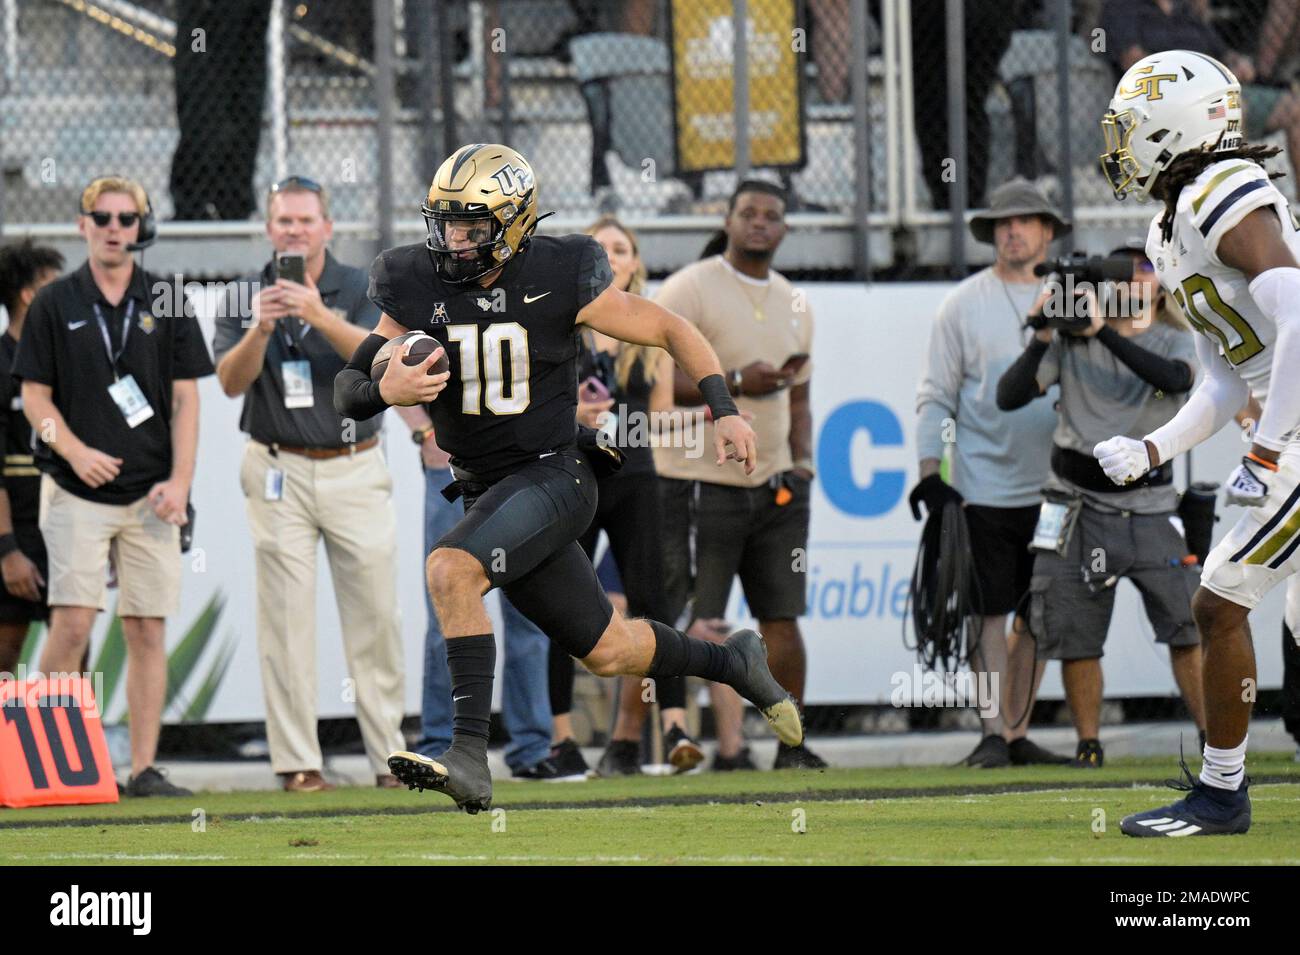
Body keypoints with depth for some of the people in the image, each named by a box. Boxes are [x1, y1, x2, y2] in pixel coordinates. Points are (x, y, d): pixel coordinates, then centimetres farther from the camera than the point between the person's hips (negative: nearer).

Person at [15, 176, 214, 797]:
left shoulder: (166, 305, 9)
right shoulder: (55, 304, 4)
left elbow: (185, 397, 7)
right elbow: (34, 395, 4)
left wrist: (180, 480, -4)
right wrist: (75, 452, -13)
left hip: (151, 496, 2)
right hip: (77, 490, -2)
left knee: (148, 631, 0)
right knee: (73, 624, -11)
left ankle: (144, 768, 2)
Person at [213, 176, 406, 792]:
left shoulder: (360, 290, 3)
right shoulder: (246, 296, 4)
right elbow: (231, 381, -7)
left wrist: (319, 316, -30)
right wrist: (260, 327, -25)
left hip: (356, 469, 0)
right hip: (280, 472, 0)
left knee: (375, 614, 0)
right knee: (287, 619, -4)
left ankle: (389, 755, 7)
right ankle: (297, 762, -3)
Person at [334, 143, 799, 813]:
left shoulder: (558, 281, -13)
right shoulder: (418, 289, -4)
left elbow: (671, 331, -1)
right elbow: (346, 394, -2)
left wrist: (725, 412, -11)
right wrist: (385, 388, -25)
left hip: (551, 476, -5)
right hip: (486, 487, 5)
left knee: (450, 571, -30)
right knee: (606, 651, 16)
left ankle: (470, 757, -30)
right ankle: (732, 662, 43)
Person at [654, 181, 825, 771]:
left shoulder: (792, 303, 17)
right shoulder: (688, 290, -6)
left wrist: (802, 460, 10)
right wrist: (735, 383, -19)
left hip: (774, 485, 6)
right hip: (700, 485, -6)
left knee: (782, 617, 3)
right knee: (697, 625, -10)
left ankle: (791, 744, 14)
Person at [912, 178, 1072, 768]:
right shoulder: (964, 304, 4)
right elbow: (935, 397, 4)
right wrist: (929, 475, -6)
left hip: (1051, 489, 3)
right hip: (983, 490, -3)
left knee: (1038, 617, 5)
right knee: (990, 611, -7)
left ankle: (1018, 735, 11)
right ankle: (992, 735, -7)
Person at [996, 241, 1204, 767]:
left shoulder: (1175, 342, 6)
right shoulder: (1072, 341, 4)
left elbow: (1174, 379, -19)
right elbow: (1009, 397, -3)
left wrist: (1104, 332, -25)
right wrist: (1042, 339, -17)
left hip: (1149, 509, 0)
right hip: (1081, 510, 0)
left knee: (1188, 626, -7)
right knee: (1076, 637, -2)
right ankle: (1088, 743, 9)